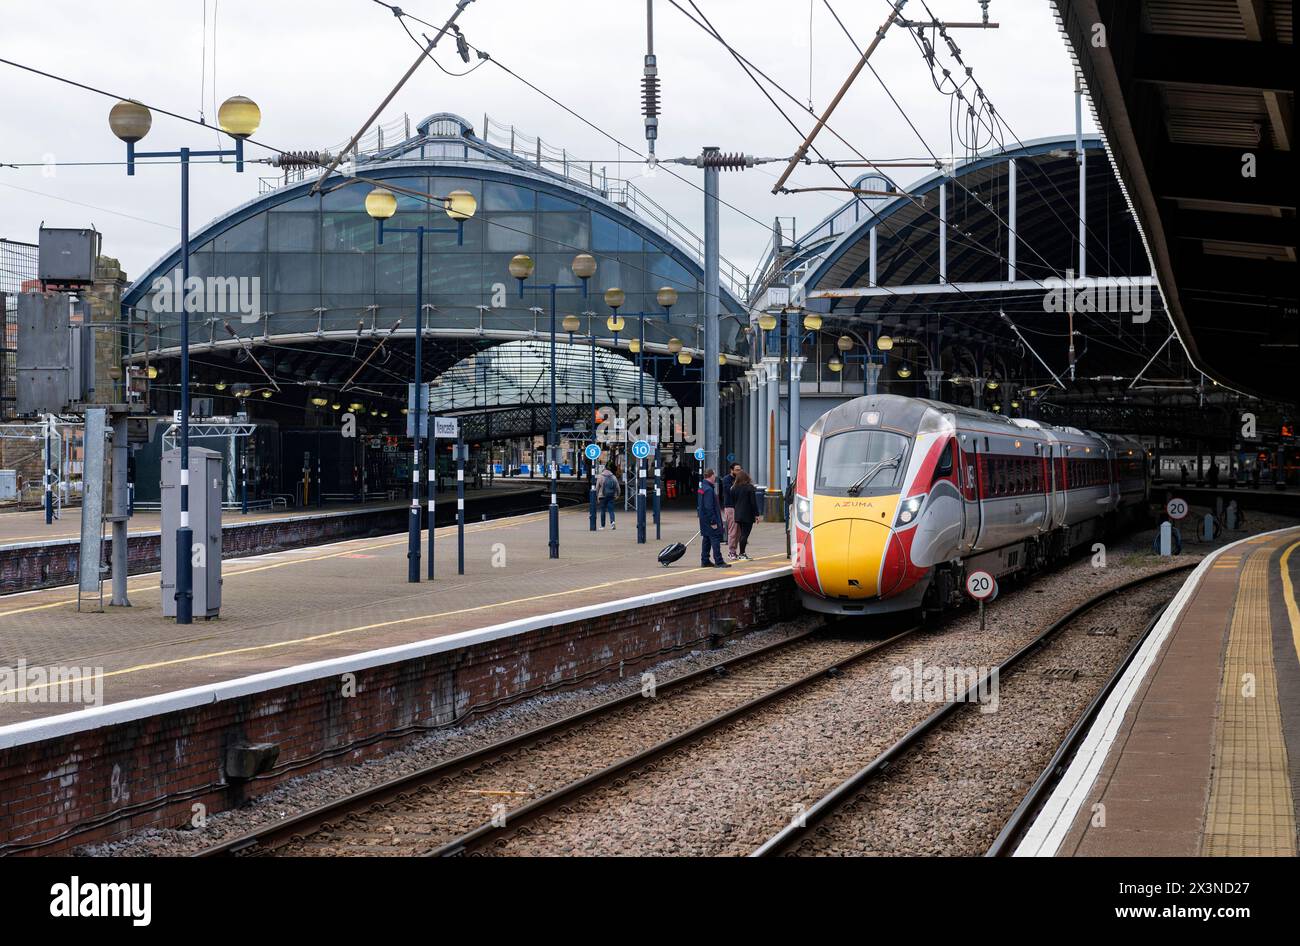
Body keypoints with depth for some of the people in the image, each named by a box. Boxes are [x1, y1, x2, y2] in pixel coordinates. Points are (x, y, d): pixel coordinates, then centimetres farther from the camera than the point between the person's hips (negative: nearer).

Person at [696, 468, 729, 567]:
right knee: (715, 539, -8)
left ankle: (704, 561, 17)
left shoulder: (701, 488, 13)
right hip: (709, 519, -10)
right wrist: (713, 522, -20)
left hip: (703, 519, 10)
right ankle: (718, 562, -8)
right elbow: (709, 507, -22)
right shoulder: (709, 490, -19)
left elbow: (699, 505, 20)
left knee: (706, 539, 14)